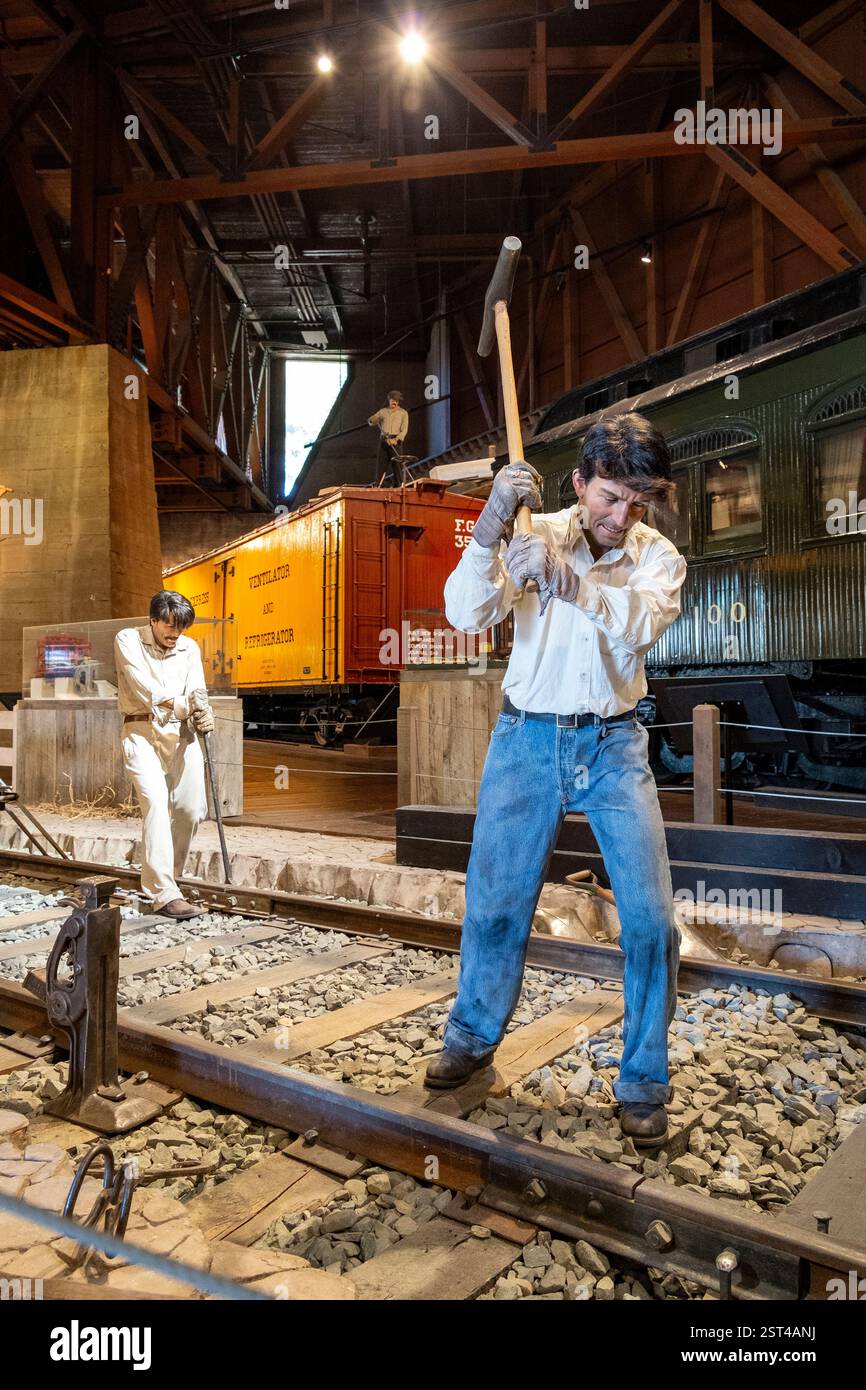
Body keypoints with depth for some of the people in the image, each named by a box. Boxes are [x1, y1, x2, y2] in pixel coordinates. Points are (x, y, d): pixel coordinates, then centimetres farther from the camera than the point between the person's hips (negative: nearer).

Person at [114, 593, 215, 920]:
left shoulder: (189, 648, 11)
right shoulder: (128, 639, 2)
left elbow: (197, 691, 1)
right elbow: (142, 686, -12)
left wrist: (202, 714, -21)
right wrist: (181, 703, -18)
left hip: (181, 732, 4)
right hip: (142, 731, -4)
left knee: (192, 809, -2)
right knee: (156, 803, -19)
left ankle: (163, 877, 20)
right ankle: (165, 895, -21)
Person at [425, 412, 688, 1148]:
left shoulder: (659, 556, -2)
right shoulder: (532, 534, -3)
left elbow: (642, 622, -24)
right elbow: (466, 614, -16)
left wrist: (563, 579, -40)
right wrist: (490, 523, -29)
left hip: (614, 744, 0)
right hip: (527, 739, 0)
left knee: (649, 913, -5)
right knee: (494, 901, 8)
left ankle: (644, 1079, 15)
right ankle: (473, 1037, 33)